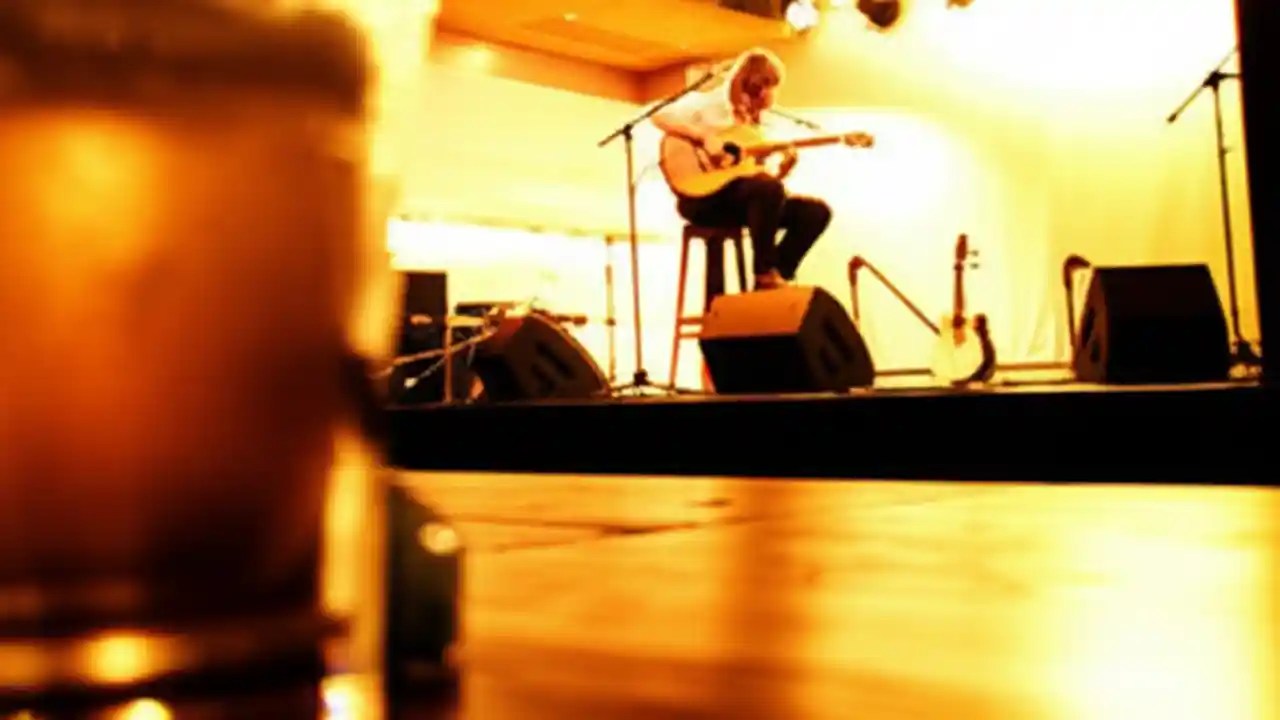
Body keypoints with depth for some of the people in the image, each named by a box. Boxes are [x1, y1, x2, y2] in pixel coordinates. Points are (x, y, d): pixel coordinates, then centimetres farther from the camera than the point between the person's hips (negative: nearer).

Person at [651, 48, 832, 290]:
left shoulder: (754, 120, 19)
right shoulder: (708, 102, 1)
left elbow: (762, 177, 15)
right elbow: (660, 117, -12)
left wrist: (781, 171, -7)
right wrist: (705, 136, -20)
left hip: (745, 198, 7)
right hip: (702, 196, -7)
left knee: (816, 211, -7)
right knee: (769, 188, -35)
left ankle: (777, 274, -10)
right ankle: (765, 275, -25)